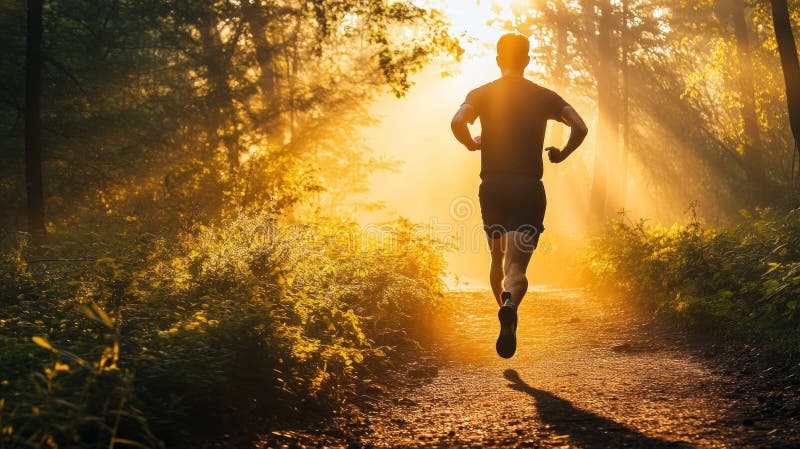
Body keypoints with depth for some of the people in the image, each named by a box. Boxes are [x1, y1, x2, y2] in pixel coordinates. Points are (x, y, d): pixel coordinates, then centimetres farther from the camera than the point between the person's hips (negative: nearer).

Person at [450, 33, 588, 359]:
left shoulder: (482, 94, 4)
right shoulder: (544, 97, 6)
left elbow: (457, 123, -16)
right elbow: (580, 127, -7)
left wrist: (471, 144, 5)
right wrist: (562, 154, 11)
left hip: (492, 188, 1)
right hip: (530, 189, -1)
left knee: (498, 260, 22)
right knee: (516, 266, -9)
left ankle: (506, 311, 31)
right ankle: (510, 305, -39)